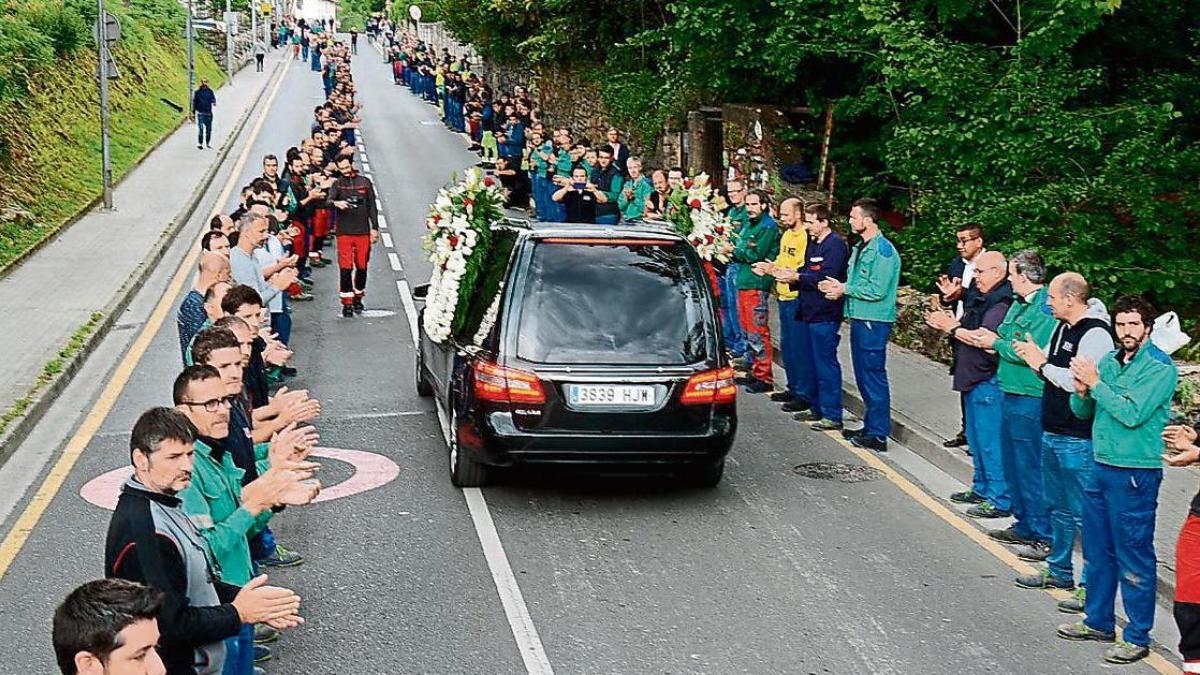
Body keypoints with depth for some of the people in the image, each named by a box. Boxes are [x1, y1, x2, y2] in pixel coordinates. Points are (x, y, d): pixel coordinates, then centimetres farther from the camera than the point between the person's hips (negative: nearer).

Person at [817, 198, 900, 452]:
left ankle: (878, 435, 0)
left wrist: (845, 289, -12)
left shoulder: (883, 250, -15)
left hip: (874, 322, -10)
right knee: (863, 376, 15)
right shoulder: (860, 248, 14)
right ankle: (871, 426, 25)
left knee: (874, 376, -5)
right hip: (859, 318, 10)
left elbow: (877, 290, -20)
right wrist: (838, 286, 1)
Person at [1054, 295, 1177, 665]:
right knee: (1097, 551, 17)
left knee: (1134, 559, 1)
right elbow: (1082, 412, 11)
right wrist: (1082, 391, -10)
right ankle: (1099, 621, 31)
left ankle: (1137, 638, 10)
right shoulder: (1108, 361, 8)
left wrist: (1095, 383, -17)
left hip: (1135, 475, -7)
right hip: (1101, 468, 7)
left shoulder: (1160, 368, -12)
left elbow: (1132, 414, -22)